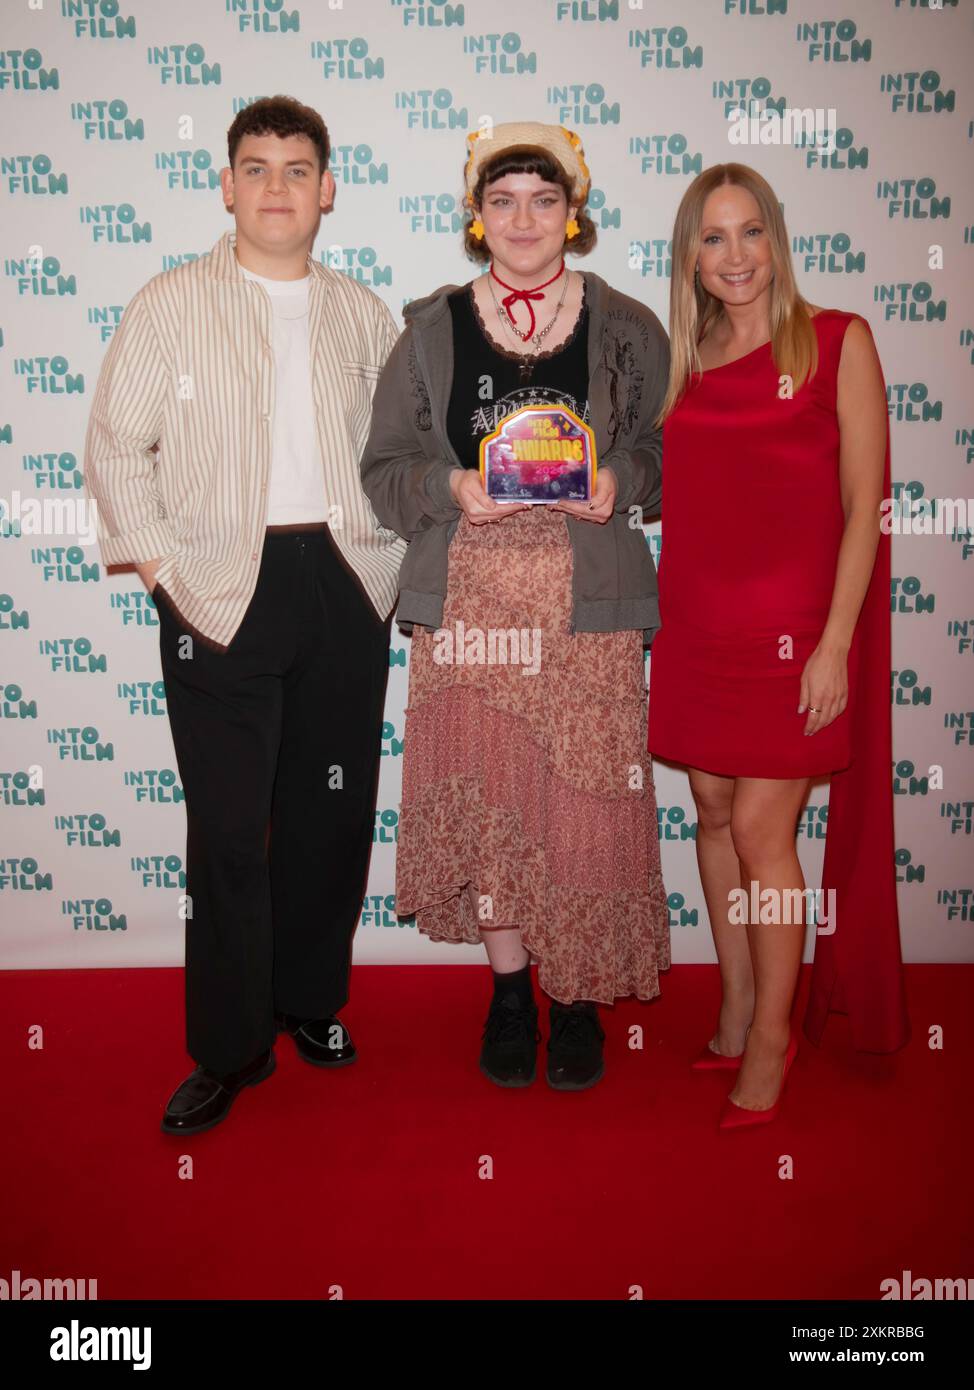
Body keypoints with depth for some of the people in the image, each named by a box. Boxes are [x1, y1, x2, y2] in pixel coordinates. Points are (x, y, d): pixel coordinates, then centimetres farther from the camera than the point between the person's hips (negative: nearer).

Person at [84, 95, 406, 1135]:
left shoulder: (362, 315, 12)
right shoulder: (170, 305, 3)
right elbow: (115, 442, 1)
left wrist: (388, 550, 6)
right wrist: (158, 558, -7)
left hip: (344, 587, 3)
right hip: (222, 592, -3)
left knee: (332, 812, 10)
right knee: (229, 830, -1)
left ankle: (310, 997, 29)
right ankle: (229, 1048, 13)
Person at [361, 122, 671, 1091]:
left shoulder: (628, 330, 7)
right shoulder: (430, 331, 8)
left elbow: (673, 454, 12)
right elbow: (385, 471, 8)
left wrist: (619, 483, -10)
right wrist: (452, 487, -13)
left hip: (586, 610, -1)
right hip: (466, 605, 1)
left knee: (582, 806, 0)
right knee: (482, 800, 4)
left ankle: (578, 997, 22)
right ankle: (509, 992, 25)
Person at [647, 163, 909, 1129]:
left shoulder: (837, 342, -2)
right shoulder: (685, 363, 11)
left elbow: (863, 506, -7)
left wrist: (834, 643, -13)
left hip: (790, 627, -5)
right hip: (695, 624, 5)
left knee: (761, 830, -5)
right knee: (715, 815, 9)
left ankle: (772, 1038, 11)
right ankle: (735, 1020, 23)